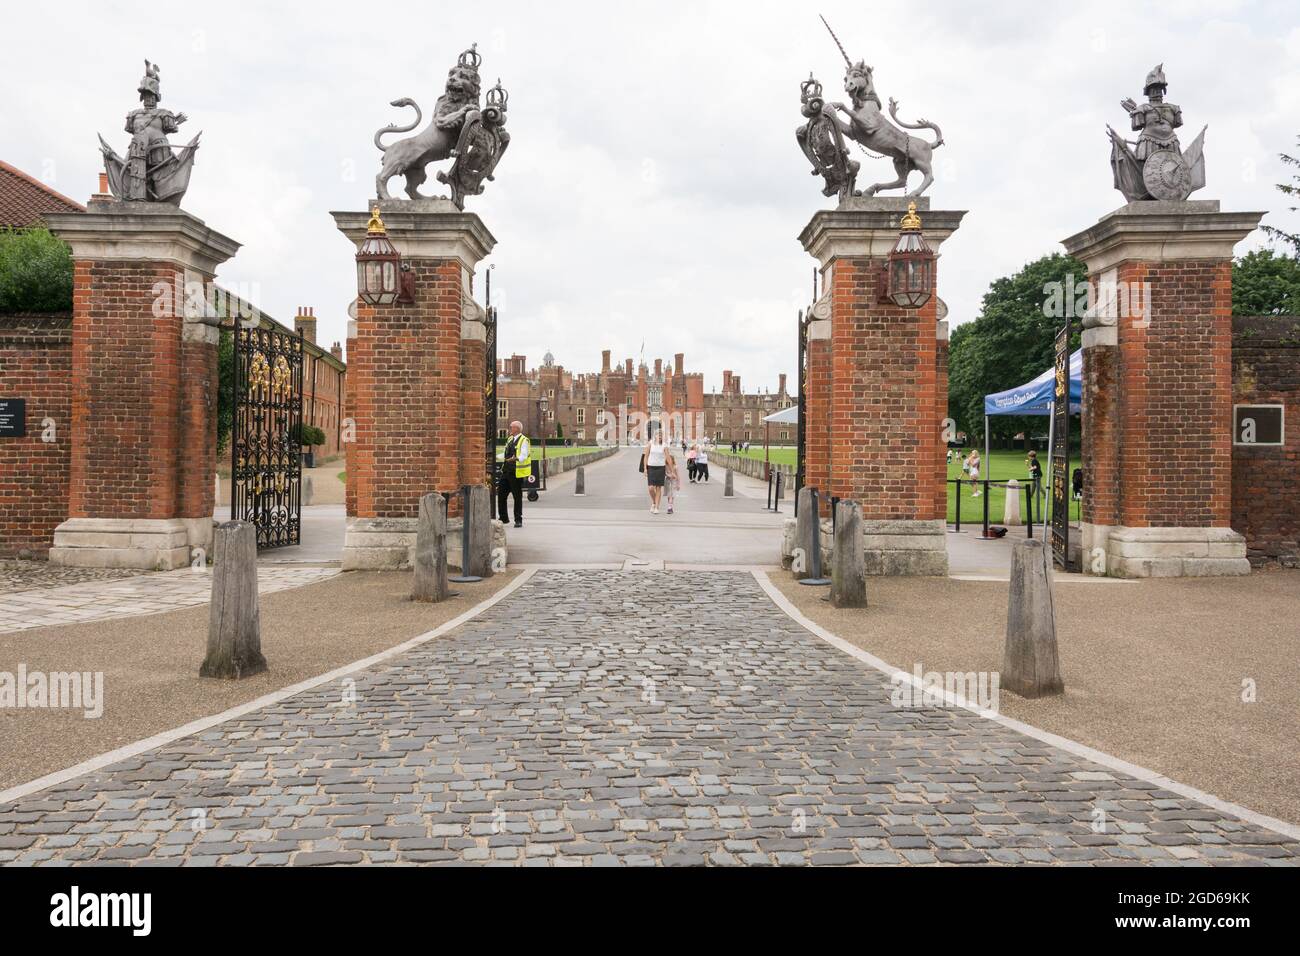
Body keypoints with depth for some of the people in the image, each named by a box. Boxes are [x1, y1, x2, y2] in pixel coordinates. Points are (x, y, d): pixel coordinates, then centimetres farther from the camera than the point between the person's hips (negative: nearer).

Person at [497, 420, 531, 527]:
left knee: (517, 497, 0)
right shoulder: (509, 439, 16)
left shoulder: (523, 440, -10)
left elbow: (524, 455, -22)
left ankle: (518, 520, 8)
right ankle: (503, 518, 21)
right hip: (506, 471, 8)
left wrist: (516, 459, -39)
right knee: (501, 495, 9)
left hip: (517, 472, -8)